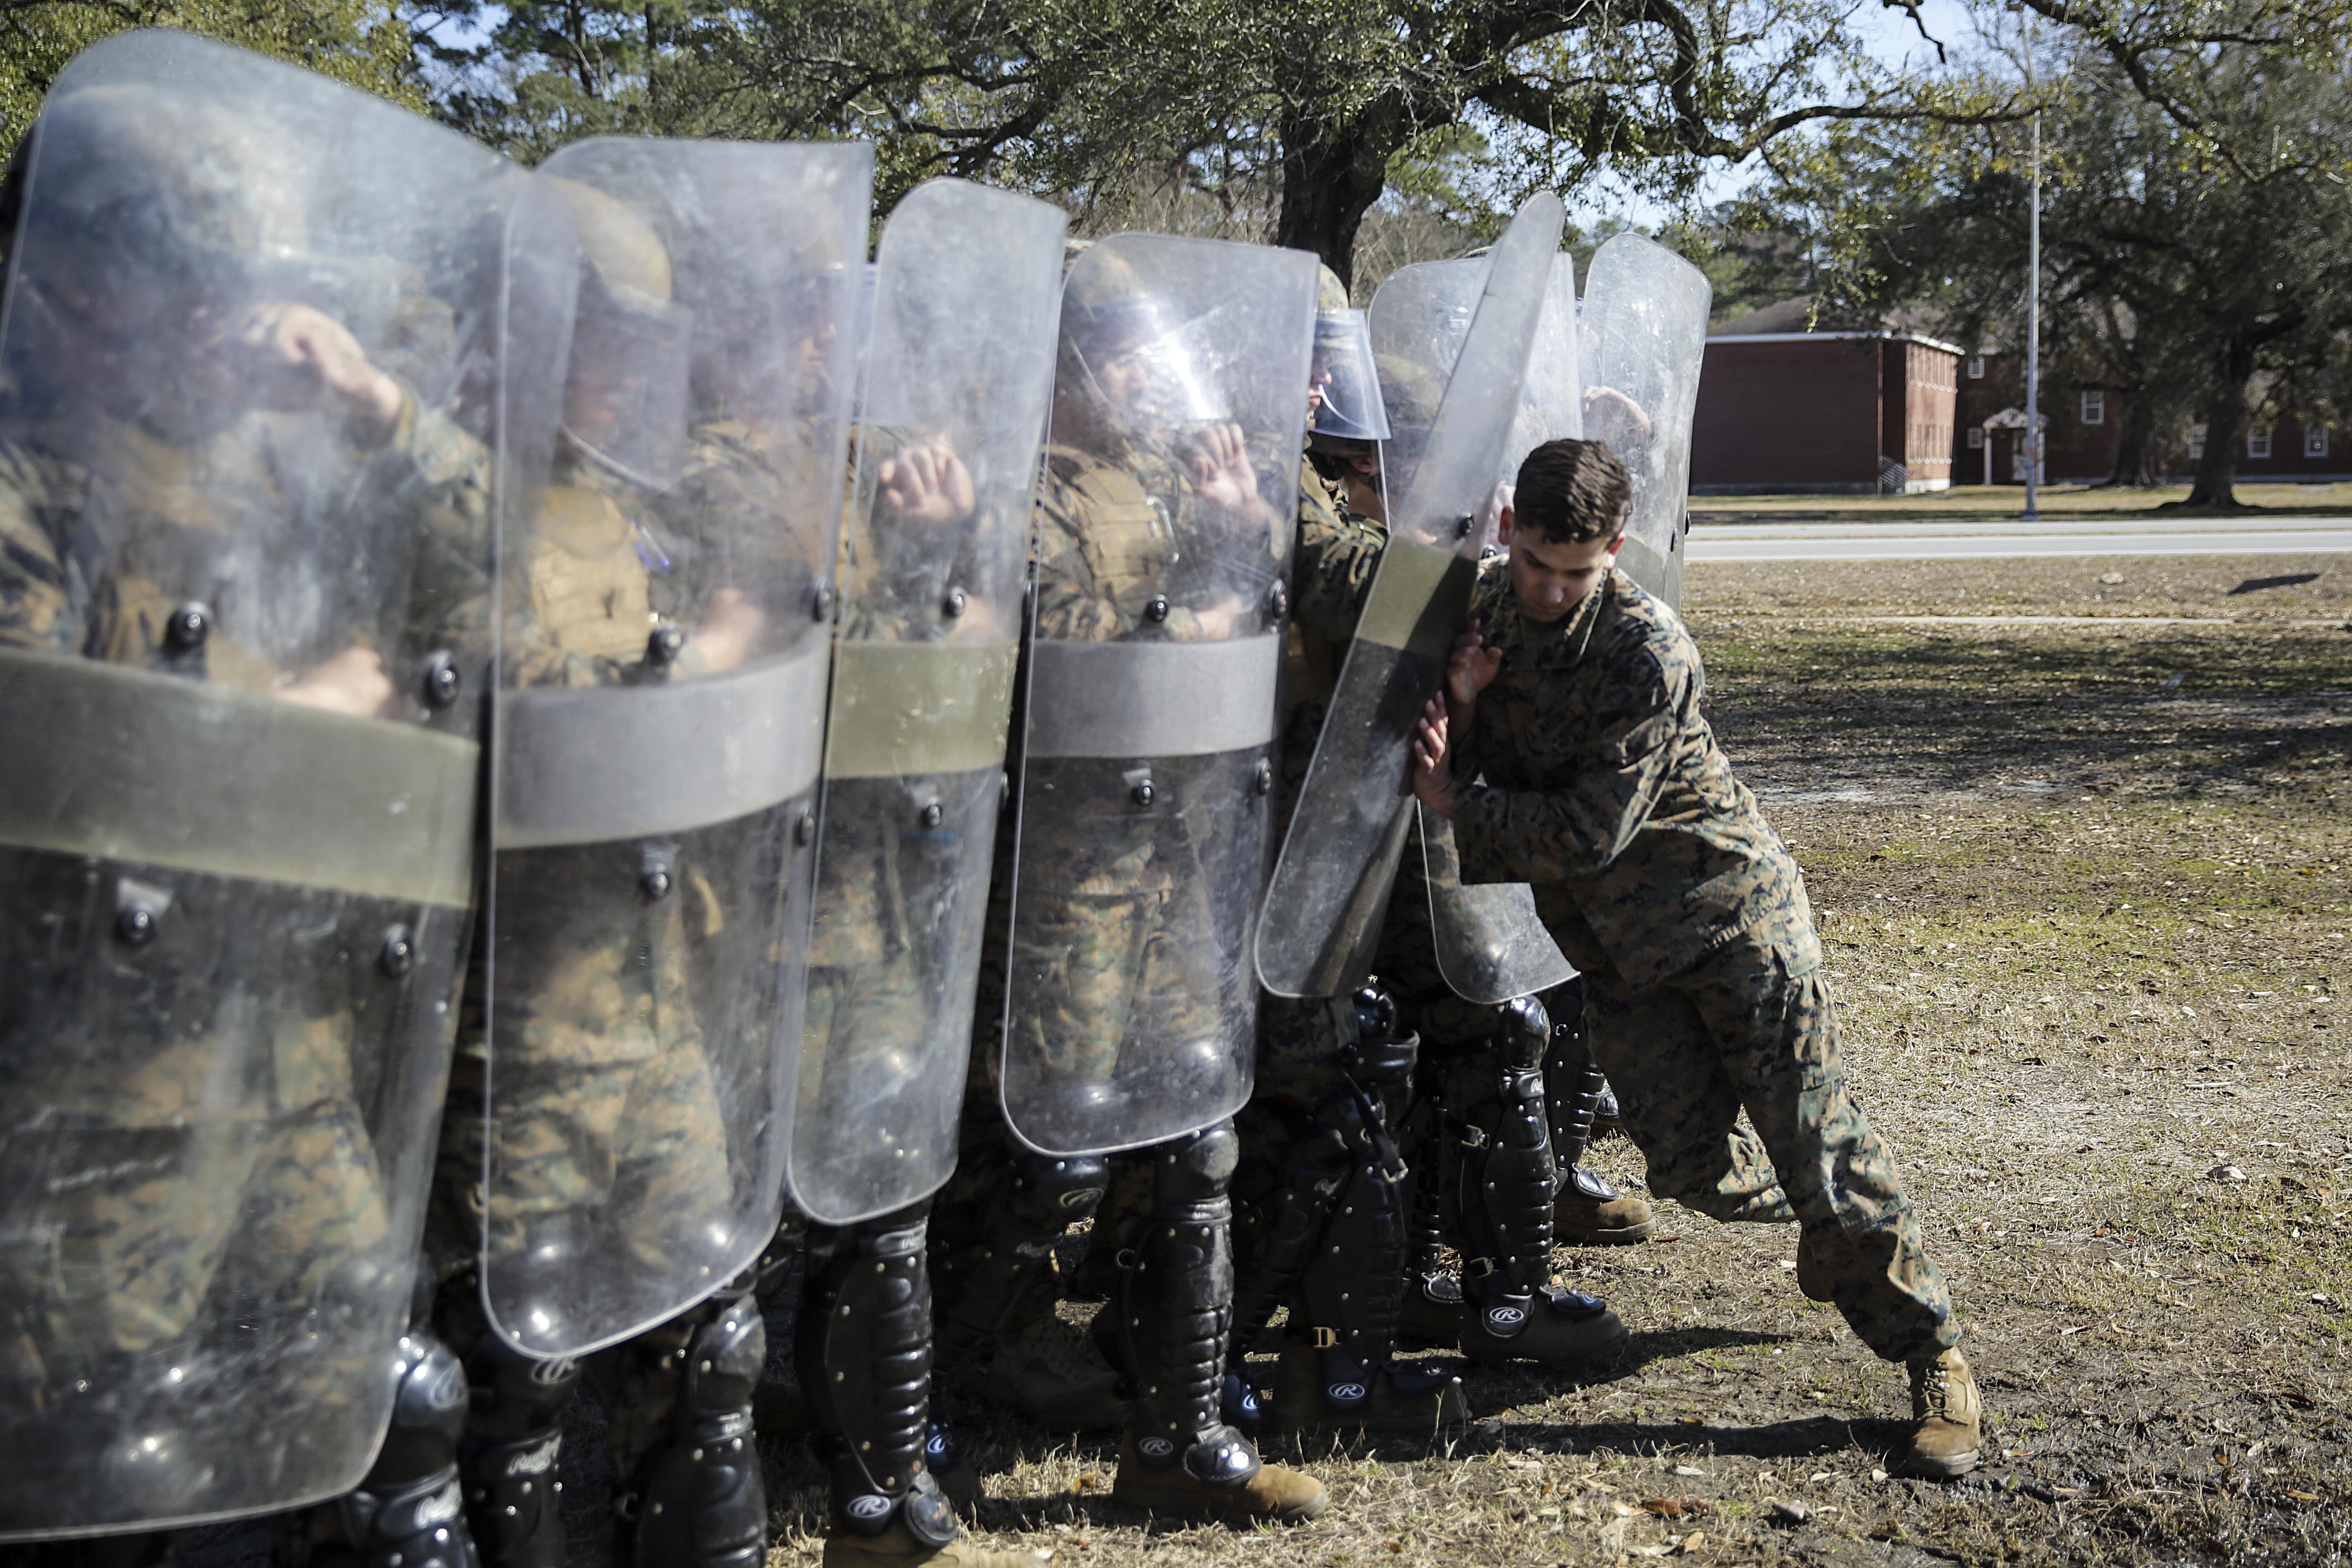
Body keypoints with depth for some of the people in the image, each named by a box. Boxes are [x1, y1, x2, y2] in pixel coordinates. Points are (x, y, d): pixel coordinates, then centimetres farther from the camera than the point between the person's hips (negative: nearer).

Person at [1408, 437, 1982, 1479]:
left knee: (1815, 1139, -6)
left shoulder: (1649, 651, -21)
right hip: (1616, 950, 6)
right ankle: (1838, 1237, 33)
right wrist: (1459, 708, -21)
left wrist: (1459, 809, -14)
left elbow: (1589, 833, -22)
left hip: (1729, 910, -5)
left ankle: (1933, 1361, 8)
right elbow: (1442, 776, 0)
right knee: (1689, 1168, 3)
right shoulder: (1482, 613, -1)